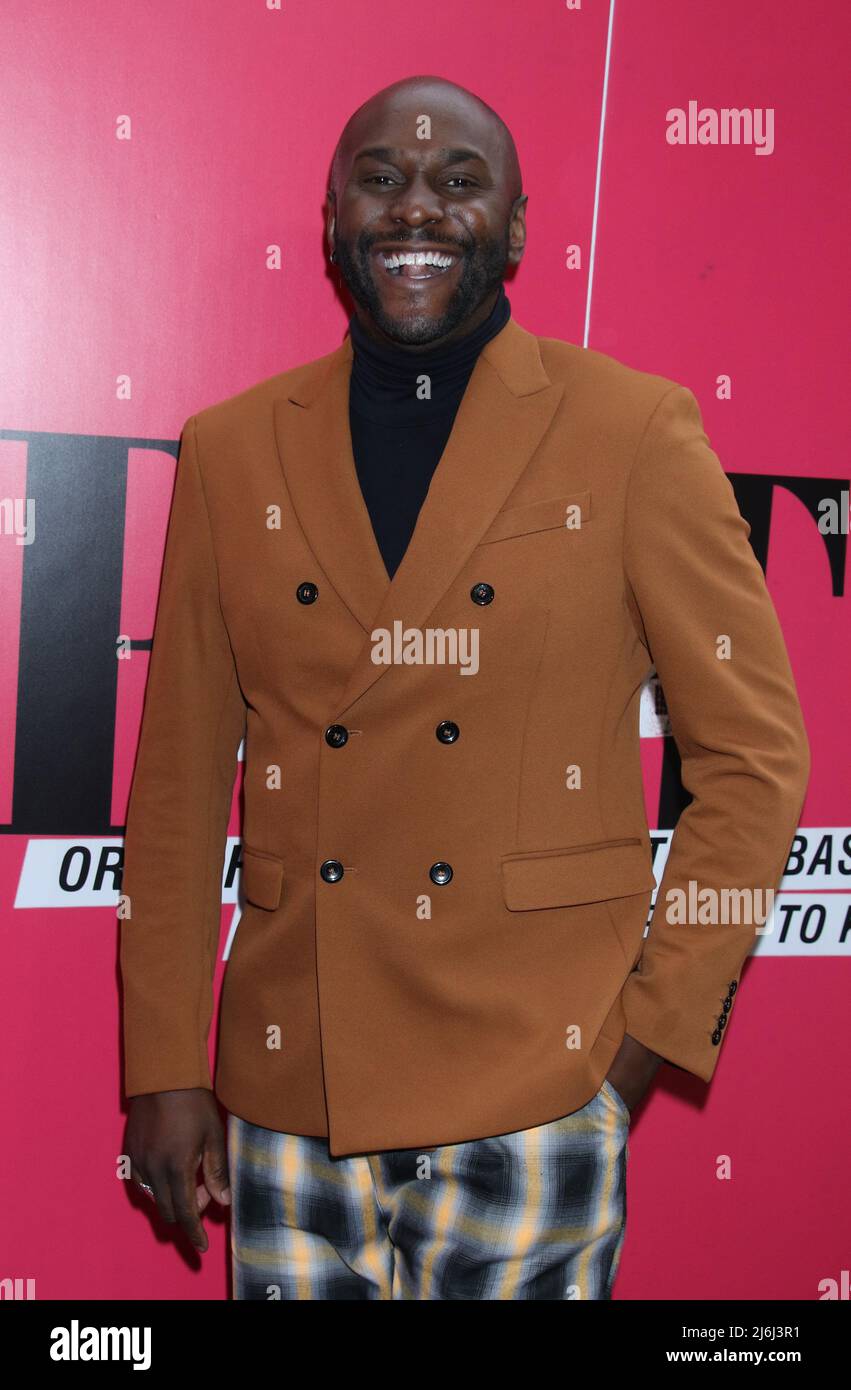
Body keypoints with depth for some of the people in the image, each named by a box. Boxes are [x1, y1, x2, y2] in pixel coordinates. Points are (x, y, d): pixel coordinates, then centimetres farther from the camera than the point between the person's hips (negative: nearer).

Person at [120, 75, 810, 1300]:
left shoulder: (636, 434, -2)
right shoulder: (230, 452, 6)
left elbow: (754, 752, 0)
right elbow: (179, 786, 7)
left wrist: (655, 1029, -4)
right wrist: (164, 1068, 6)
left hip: (537, 1093, -2)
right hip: (290, 1096, 3)